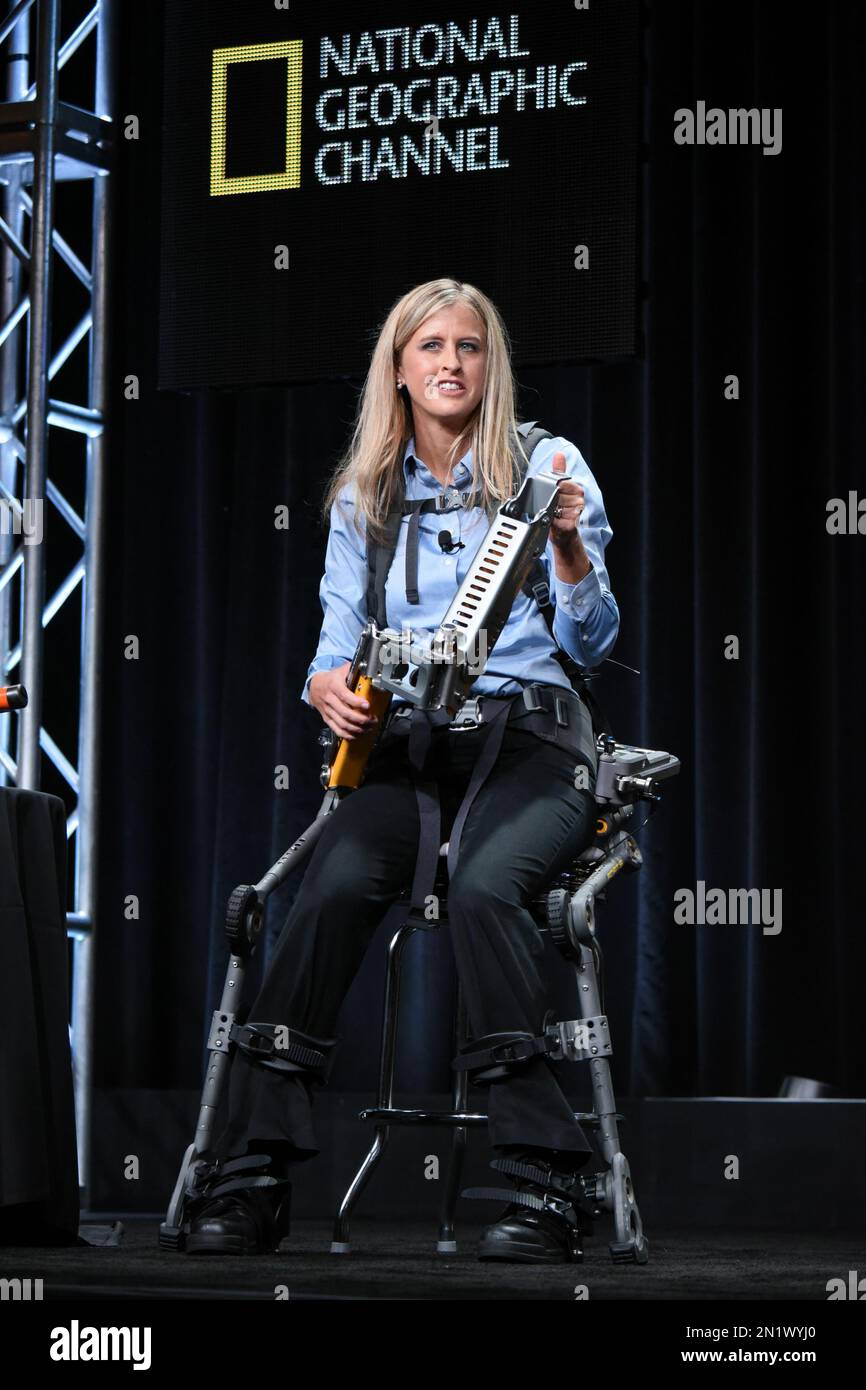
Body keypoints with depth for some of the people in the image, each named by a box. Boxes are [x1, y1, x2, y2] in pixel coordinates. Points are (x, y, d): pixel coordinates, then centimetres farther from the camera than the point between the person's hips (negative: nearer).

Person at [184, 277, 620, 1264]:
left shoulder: (544, 465, 6)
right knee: (335, 887, -28)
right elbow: (339, 638, 14)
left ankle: (546, 1181, -30)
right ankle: (252, 1175, -26)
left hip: (526, 740, -2)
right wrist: (328, 684, -9)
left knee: (482, 886, -34)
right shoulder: (362, 498, 16)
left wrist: (569, 545, -17)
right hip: (399, 743, 3)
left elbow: (590, 643, 1)